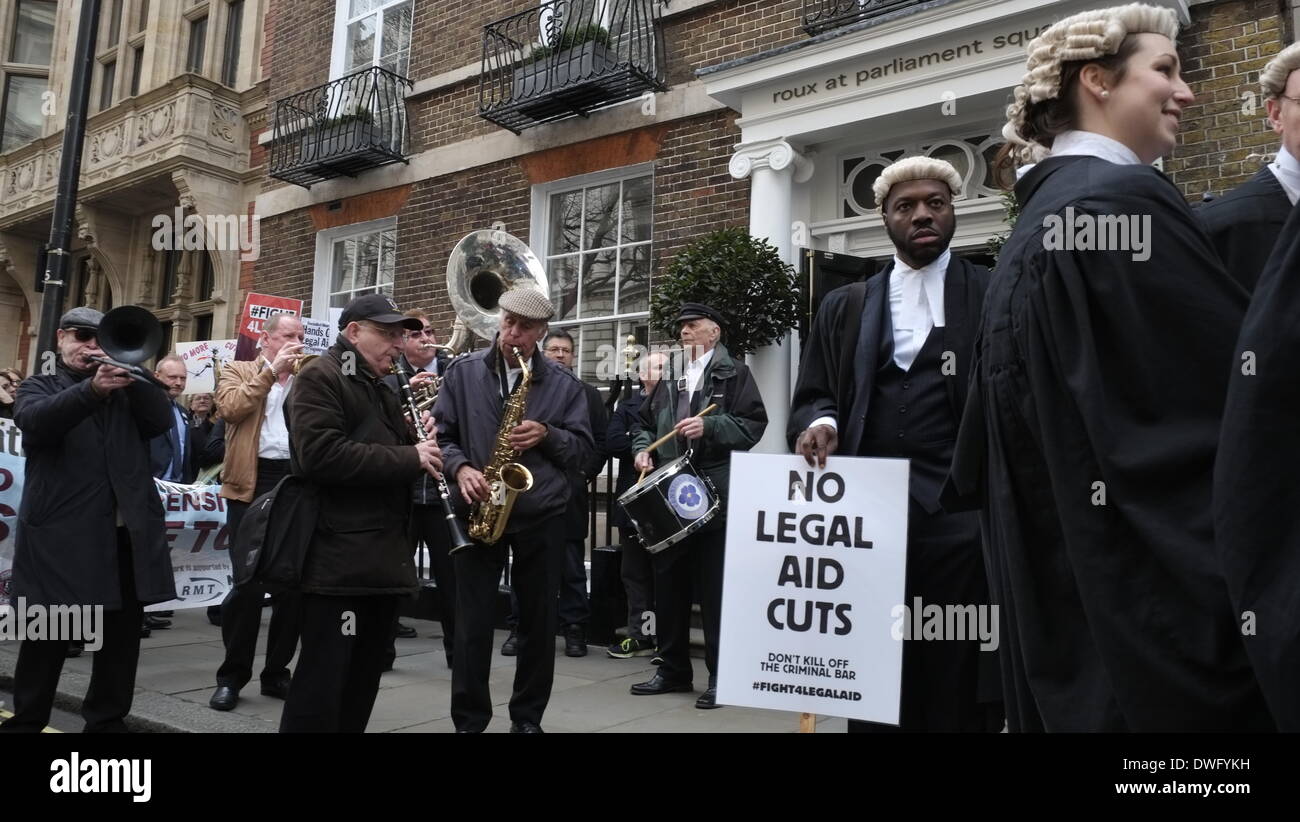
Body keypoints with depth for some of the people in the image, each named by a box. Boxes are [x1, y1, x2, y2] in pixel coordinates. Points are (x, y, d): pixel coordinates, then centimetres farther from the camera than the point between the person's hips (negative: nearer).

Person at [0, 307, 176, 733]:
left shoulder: (127, 388, 18)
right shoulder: (39, 386, 9)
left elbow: (161, 420, 0)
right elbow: (35, 421, -14)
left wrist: (132, 372, -13)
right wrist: (92, 388, -31)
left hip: (129, 530, 3)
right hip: (62, 532, -3)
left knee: (122, 633, 9)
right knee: (48, 634, 3)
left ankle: (107, 719, 20)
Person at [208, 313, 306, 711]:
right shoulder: (238, 371, 10)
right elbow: (231, 407, -11)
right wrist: (270, 371, -8)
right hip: (253, 483, -3)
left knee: (292, 584, 6)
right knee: (249, 584, -4)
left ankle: (276, 672, 19)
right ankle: (232, 676, 10)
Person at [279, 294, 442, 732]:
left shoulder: (380, 390, 21)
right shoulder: (320, 377, -7)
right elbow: (321, 455, -22)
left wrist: (416, 438, 5)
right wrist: (409, 458, -19)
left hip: (384, 557, 9)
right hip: (338, 560, -9)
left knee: (363, 679, 14)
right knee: (323, 680, -5)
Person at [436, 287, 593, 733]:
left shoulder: (564, 384, 4)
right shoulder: (463, 371, 3)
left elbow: (584, 448, 3)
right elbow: (442, 433, 3)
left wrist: (547, 436, -15)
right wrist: (461, 468, -15)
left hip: (542, 518, 1)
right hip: (478, 512, -1)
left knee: (539, 622, 9)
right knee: (473, 622, 2)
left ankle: (528, 717, 25)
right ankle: (469, 719, 16)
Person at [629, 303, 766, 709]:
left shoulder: (735, 374, 1)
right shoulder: (668, 379, 18)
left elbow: (753, 424, -9)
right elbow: (645, 422, 22)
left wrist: (709, 426, -21)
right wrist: (643, 448, 2)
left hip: (715, 497, -6)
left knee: (715, 589, -1)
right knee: (668, 585, 10)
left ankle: (721, 676, 9)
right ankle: (673, 669, 22)